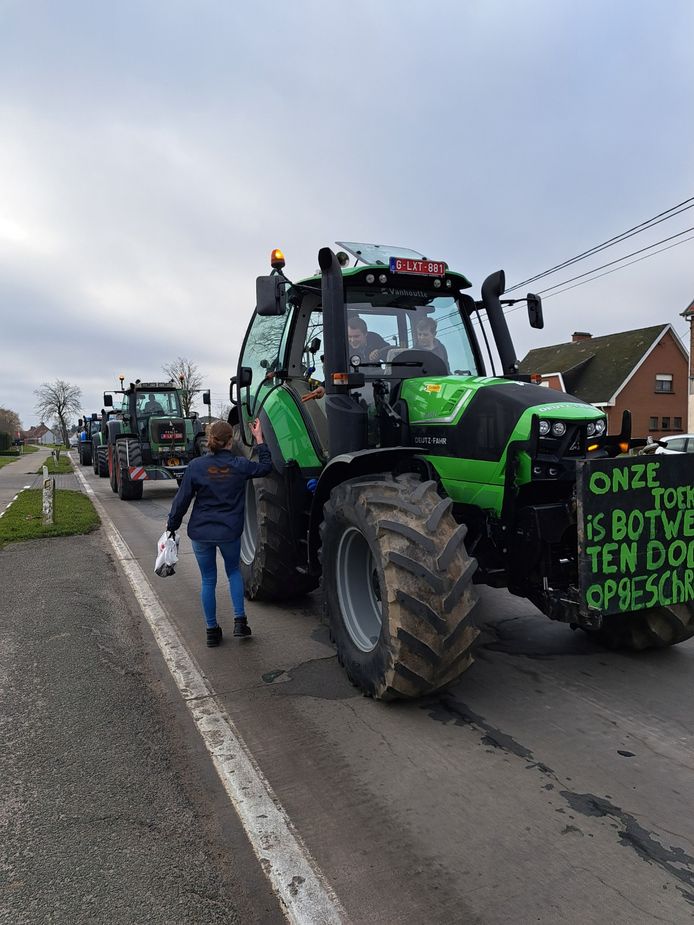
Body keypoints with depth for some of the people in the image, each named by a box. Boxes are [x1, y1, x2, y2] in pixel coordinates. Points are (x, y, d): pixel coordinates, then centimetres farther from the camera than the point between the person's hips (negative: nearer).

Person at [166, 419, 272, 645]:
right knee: (233, 571, 24)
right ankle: (239, 621, 16)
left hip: (201, 532, 0)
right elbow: (266, 467, 11)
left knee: (208, 580, 14)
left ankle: (212, 630, 22)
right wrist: (259, 439, 14)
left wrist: (172, 524, 9)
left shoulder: (196, 466, -10)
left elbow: (182, 499, -5)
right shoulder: (239, 465, -8)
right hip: (230, 532, 0)